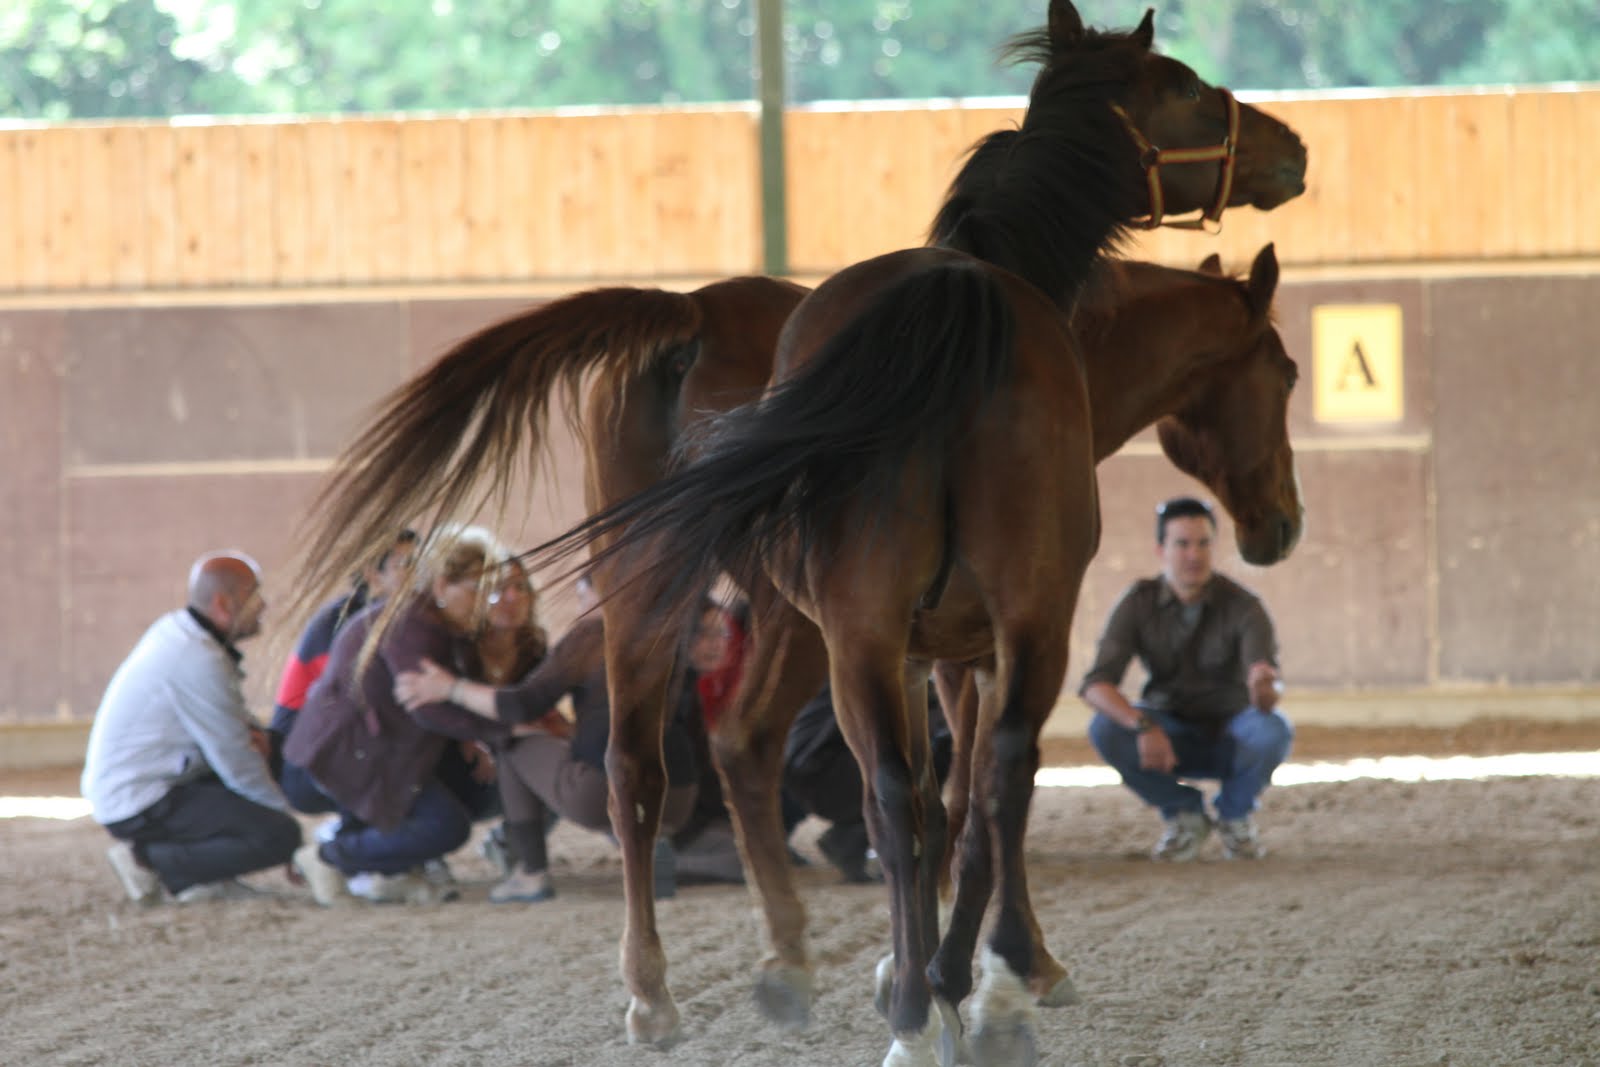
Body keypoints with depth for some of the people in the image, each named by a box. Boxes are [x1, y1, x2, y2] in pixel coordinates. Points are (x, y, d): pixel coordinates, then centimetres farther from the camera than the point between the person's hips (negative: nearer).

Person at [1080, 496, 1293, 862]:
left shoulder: (1243, 606, -21)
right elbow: (1096, 686, -24)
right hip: (1168, 739, 1)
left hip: (1231, 736, -1)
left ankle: (1236, 813, -2)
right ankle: (1184, 814, -3)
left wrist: (1264, 690, -60)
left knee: (1274, 731, -35)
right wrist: (1143, 726, -43)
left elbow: (1268, 694, -34)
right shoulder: (1138, 604, -15)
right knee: (1105, 729, -29)